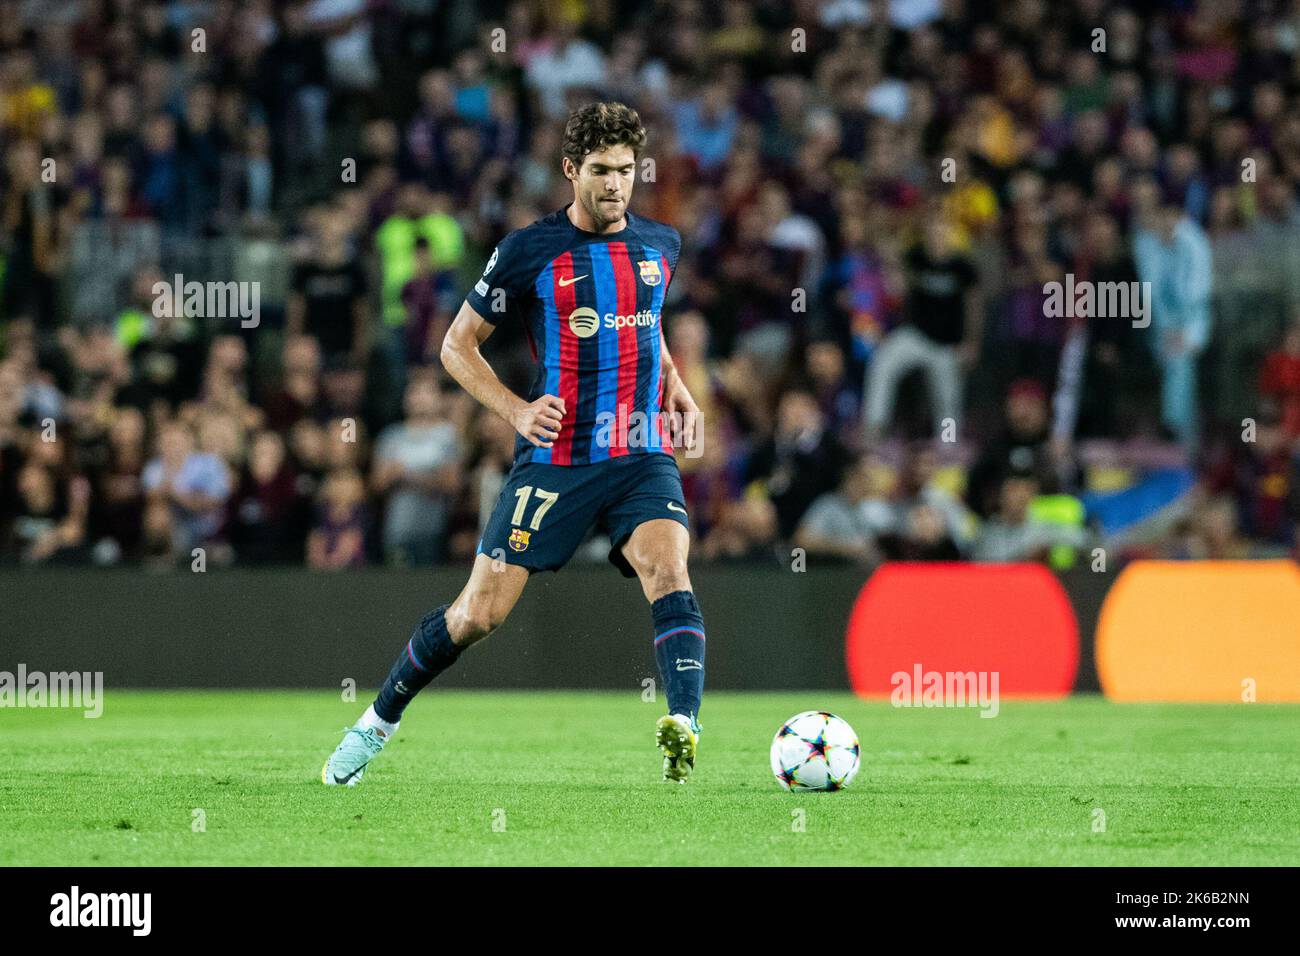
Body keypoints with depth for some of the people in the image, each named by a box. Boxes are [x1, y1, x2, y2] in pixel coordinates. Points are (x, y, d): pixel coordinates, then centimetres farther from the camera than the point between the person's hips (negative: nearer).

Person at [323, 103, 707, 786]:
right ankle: (379, 721, 20)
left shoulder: (660, 244, 8)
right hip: (554, 459, -2)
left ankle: (684, 729, -37)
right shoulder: (528, 252, -6)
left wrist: (673, 385, 12)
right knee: (480, 612, -1)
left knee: (669, 575, -25)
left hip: (642, 456, 2)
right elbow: (457, 346, 2)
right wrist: (516, 411, -12)